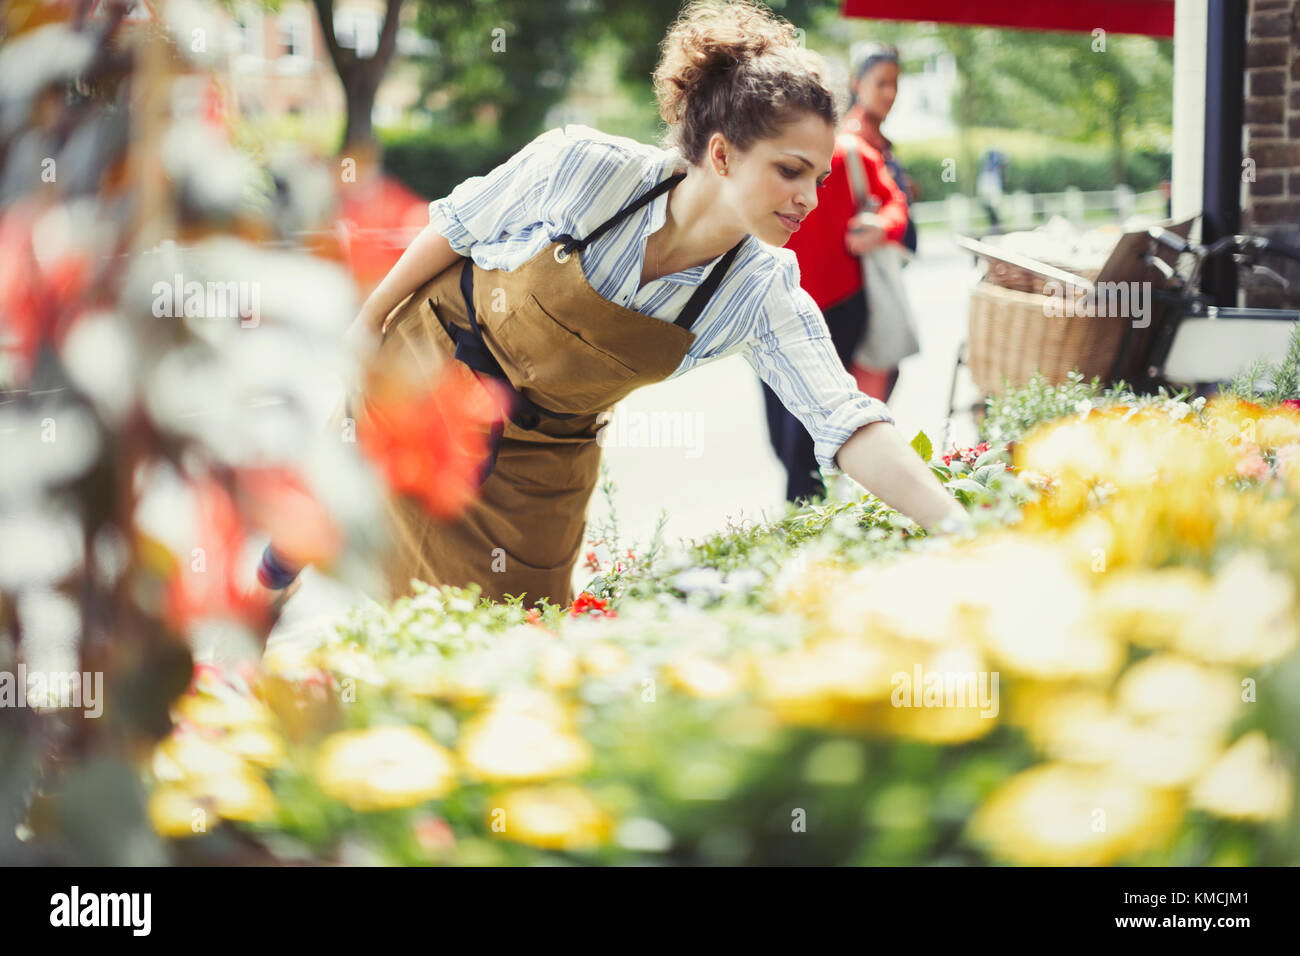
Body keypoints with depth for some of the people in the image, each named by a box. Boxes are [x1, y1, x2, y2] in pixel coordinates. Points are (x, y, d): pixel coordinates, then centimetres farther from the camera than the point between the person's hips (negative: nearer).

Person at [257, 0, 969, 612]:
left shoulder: (763, 294, -20)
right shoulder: (584, 166, -27)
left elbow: (848, 423, -28)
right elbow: (458, 225, -10)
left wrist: (960, 531, -42)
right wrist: (370, 321, 1)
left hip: (539, 456, 2)